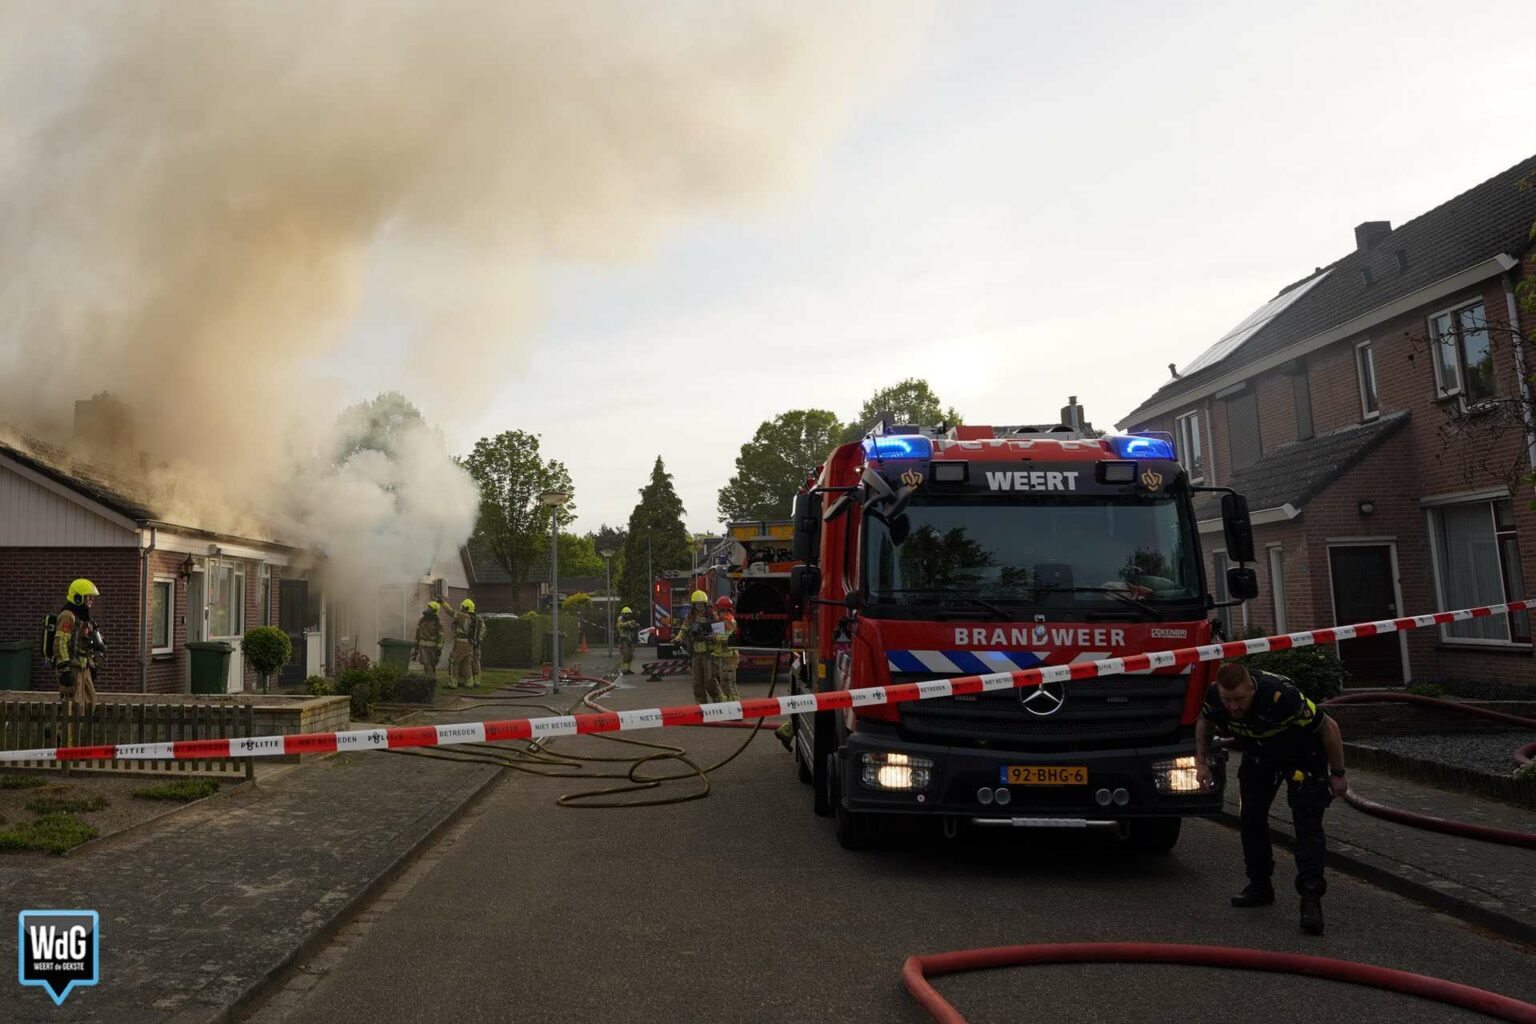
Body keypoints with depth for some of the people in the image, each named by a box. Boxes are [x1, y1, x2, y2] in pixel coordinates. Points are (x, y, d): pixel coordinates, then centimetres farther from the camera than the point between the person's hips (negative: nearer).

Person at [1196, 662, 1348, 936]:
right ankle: (1260, 886, 17)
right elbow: (1204, 721, 1)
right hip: (1258, 755, 5)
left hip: (1302, 755, -5)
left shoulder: (1282, 696, -42)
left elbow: (1329, 727, -26)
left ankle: (1311, 898, -17)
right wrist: (1201, 762, -5)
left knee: (1307, 823, -15)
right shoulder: (1215, 697, -26)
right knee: (1250, 818, 3)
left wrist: (1337, 775, -16)